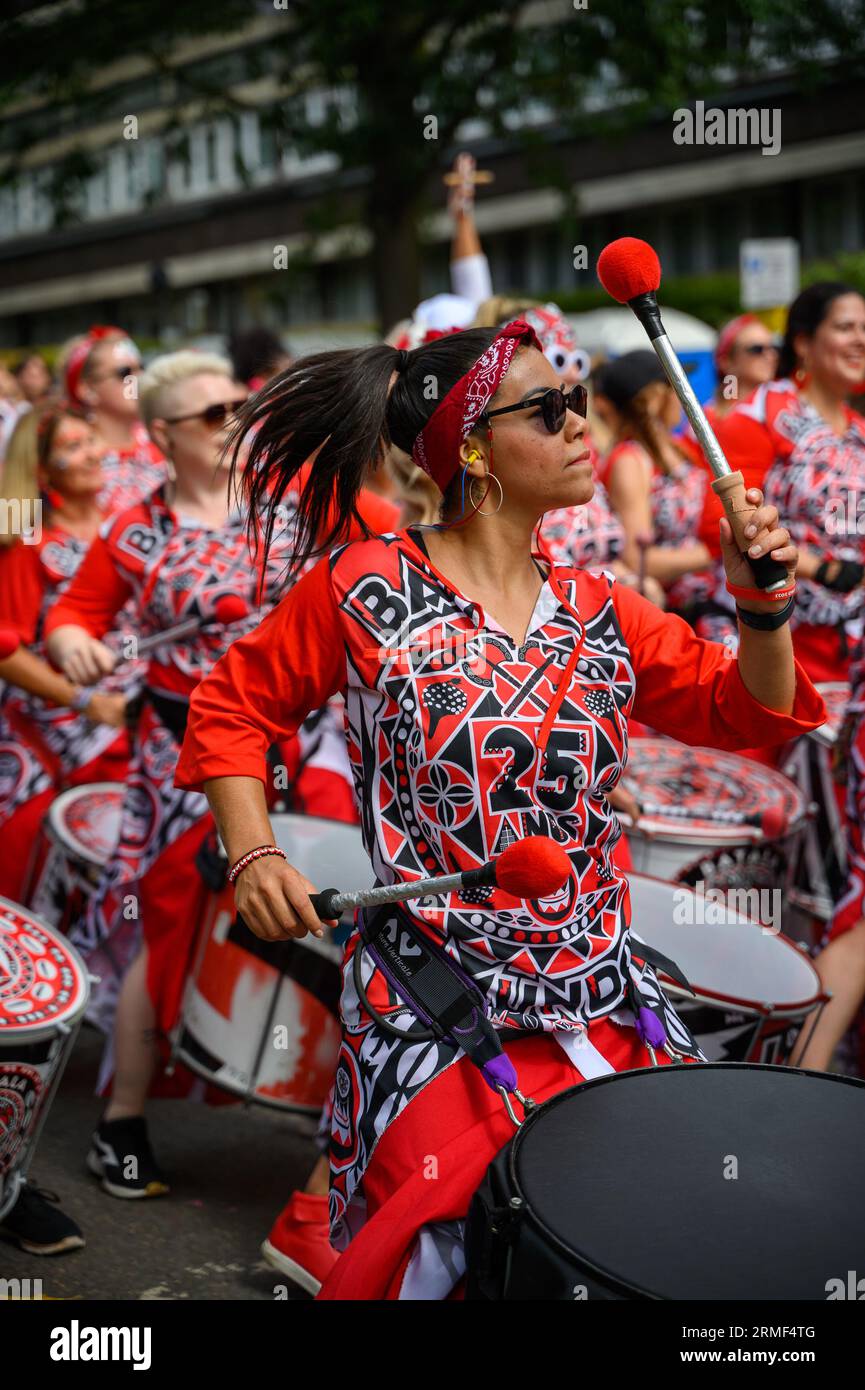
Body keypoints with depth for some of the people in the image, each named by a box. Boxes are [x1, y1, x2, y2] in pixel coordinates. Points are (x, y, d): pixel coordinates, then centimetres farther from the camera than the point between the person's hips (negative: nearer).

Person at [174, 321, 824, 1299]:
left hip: (603, 990, 5)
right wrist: (253, 858, -7)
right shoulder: (366, 590, -5)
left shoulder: (599, 614, 7)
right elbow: (234, 705, 5)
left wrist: (762, 611, -7)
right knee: (448, 1235, -16)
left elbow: (750, 713, 11)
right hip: (433, 998, -5)